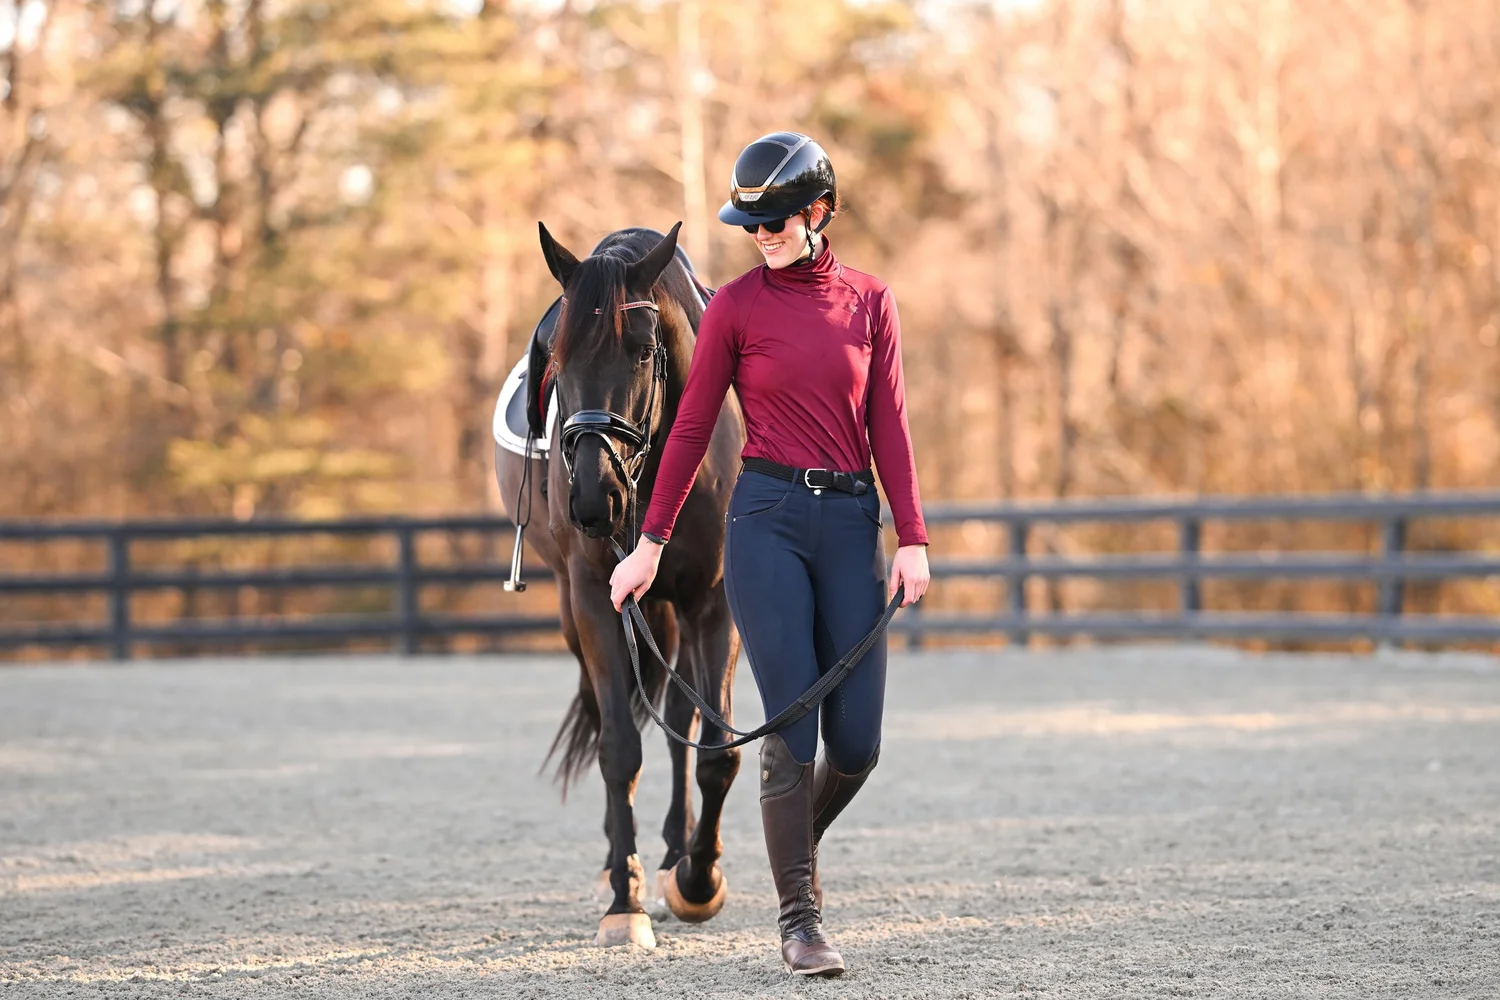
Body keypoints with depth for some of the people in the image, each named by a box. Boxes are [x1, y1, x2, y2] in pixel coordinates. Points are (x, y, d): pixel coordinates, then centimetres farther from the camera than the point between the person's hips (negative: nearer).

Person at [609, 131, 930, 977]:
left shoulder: (870, 303, 8)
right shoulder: (737, 306, 1)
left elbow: (889, 426, 6)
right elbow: (693, 429, 4)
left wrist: (913, 540, -3)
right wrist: (651, 543, 2)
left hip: (852, 523, 3)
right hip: (769, 519, -3)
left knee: (858, 745, 0)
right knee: (794, 734, -7)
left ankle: (797, 847, 31)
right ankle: (801, 918, 4)